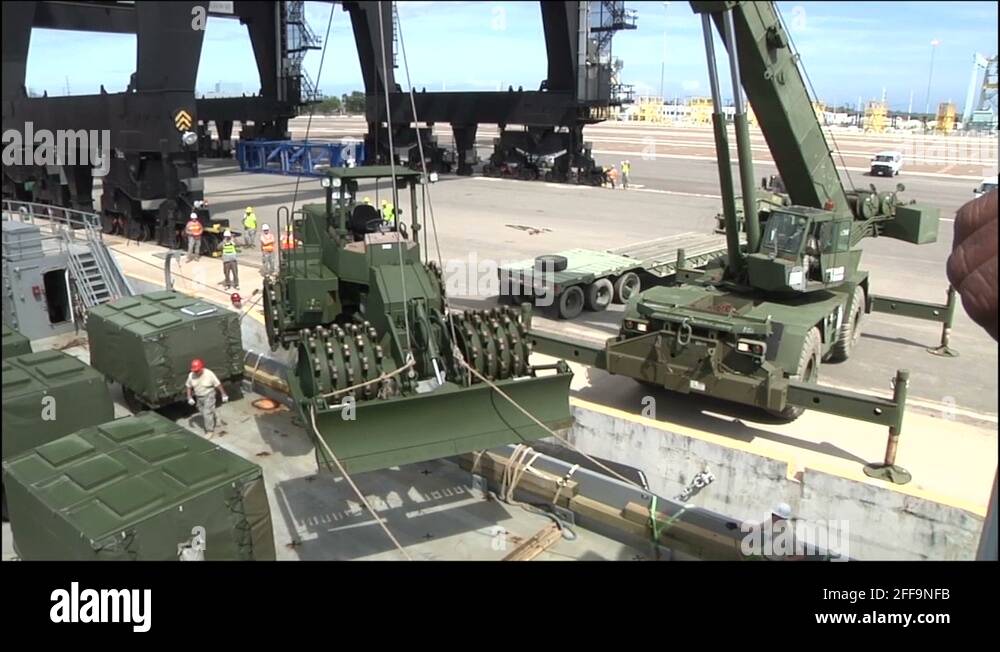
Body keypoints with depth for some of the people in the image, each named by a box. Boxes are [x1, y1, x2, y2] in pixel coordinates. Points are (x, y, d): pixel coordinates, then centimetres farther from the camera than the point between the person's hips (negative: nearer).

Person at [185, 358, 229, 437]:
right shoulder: (191, 375, -12)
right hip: (198, 397, 5)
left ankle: (210, 431, 1)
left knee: (207, 413, -10)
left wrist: (224, 395, -8)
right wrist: (189, 398, -6)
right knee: (203, 413, 17)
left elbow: (218, 385, -14)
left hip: (209, 396, -5)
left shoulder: (209, 374, -23)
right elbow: (188, 387, 2)